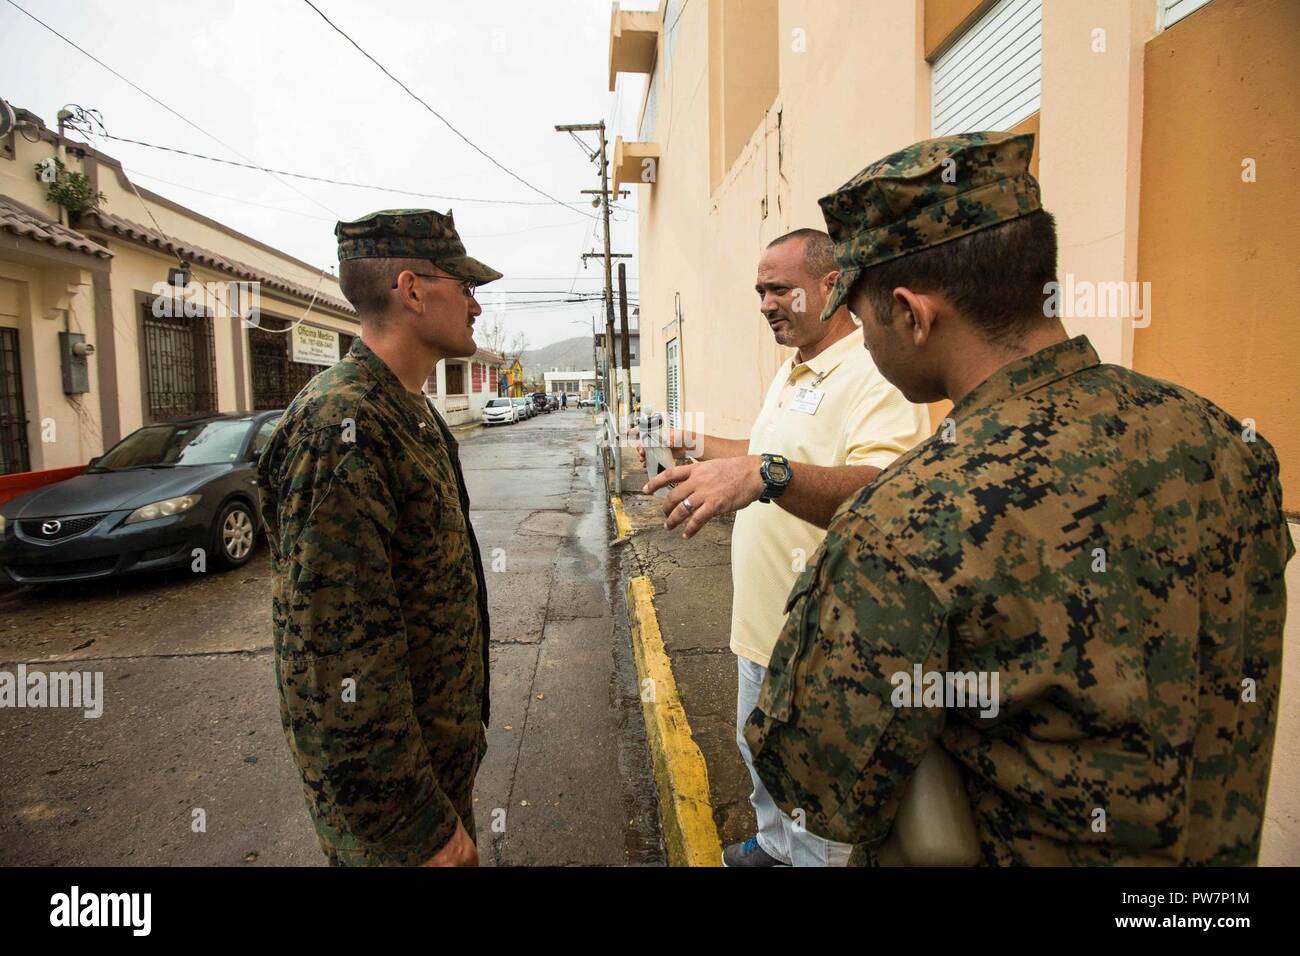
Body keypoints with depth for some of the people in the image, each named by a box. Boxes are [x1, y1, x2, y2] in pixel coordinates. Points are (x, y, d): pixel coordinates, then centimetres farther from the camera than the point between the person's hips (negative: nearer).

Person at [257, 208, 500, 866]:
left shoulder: (410, 414, 6)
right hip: (396, 789, -8)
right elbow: (336, 663, -28)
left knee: (459, 850, 25)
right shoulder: (341, 426, -26)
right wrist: (420, 828, -22)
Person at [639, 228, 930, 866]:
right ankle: (774, 843, 53)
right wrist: (696, 446, 22)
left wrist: (767, 475, -53)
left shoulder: (874, 377, -21)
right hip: (763, 622, 10)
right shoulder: (790, 372, 10)